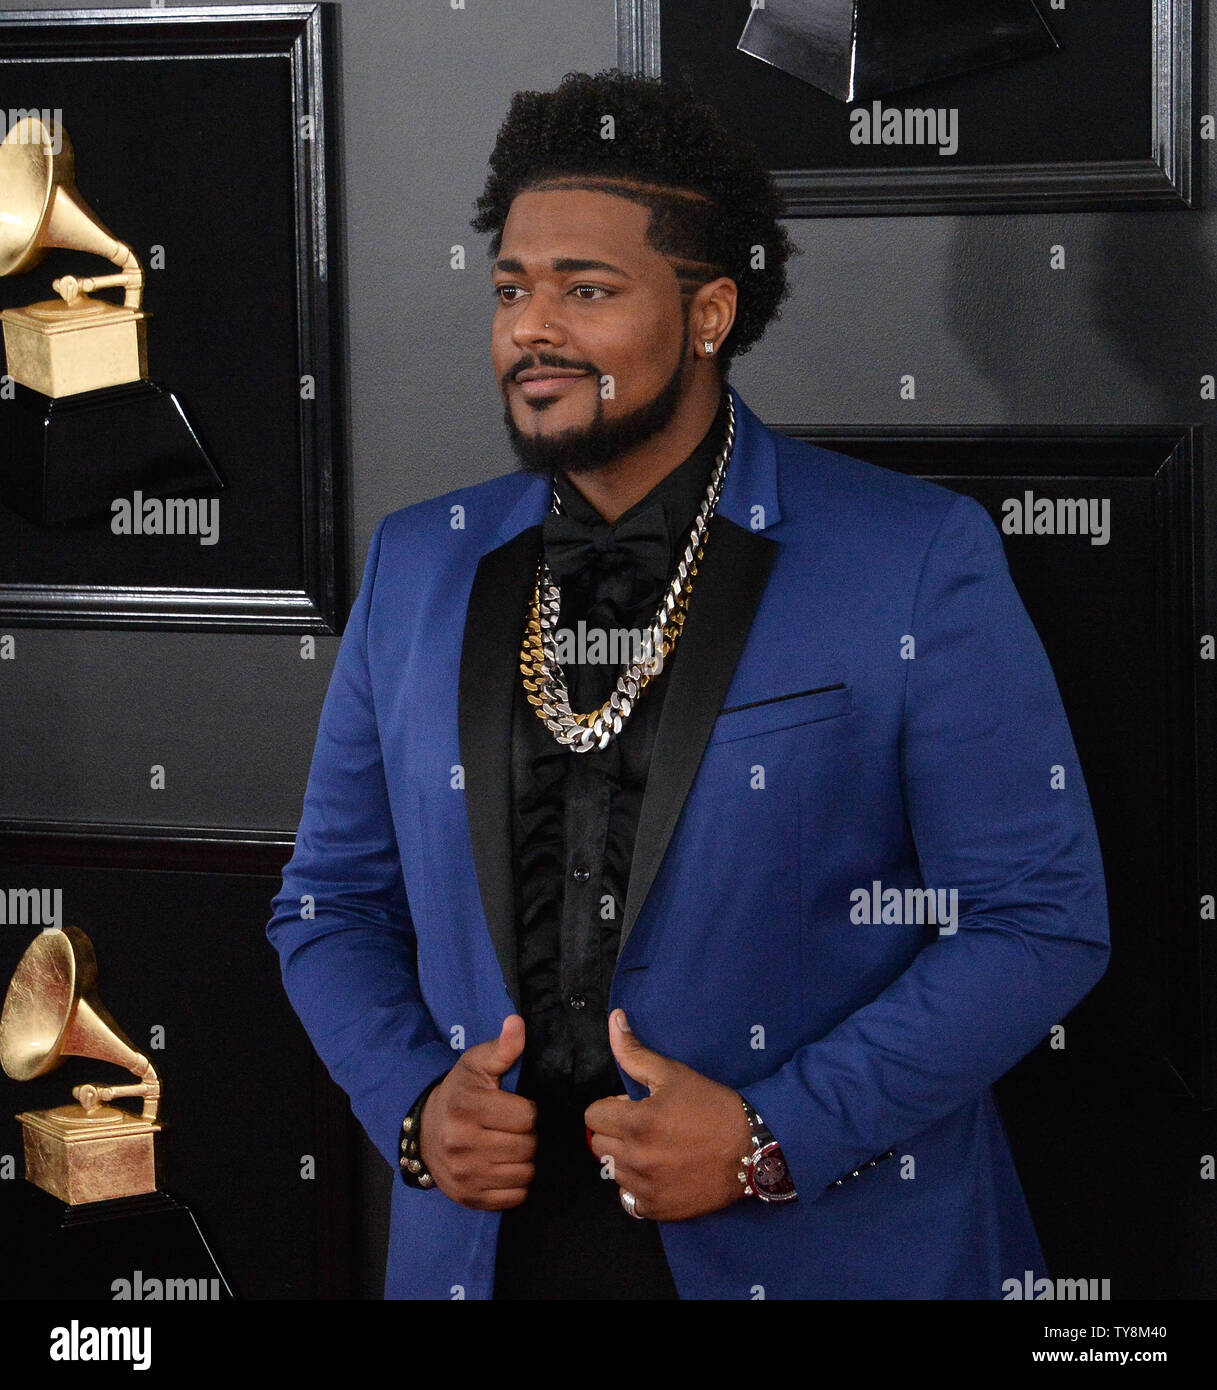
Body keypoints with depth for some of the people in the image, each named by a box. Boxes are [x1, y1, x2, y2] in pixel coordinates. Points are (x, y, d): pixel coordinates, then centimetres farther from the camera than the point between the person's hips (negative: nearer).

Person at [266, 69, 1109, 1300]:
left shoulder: (916, 562, -7)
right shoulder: (417, 567, 6)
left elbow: (1039, 919, -8)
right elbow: (332, 903, 13)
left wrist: (775, 1140, -16)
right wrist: (412, 1105, -6)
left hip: (823, 1246, -3)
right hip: (488, 1236, 4)